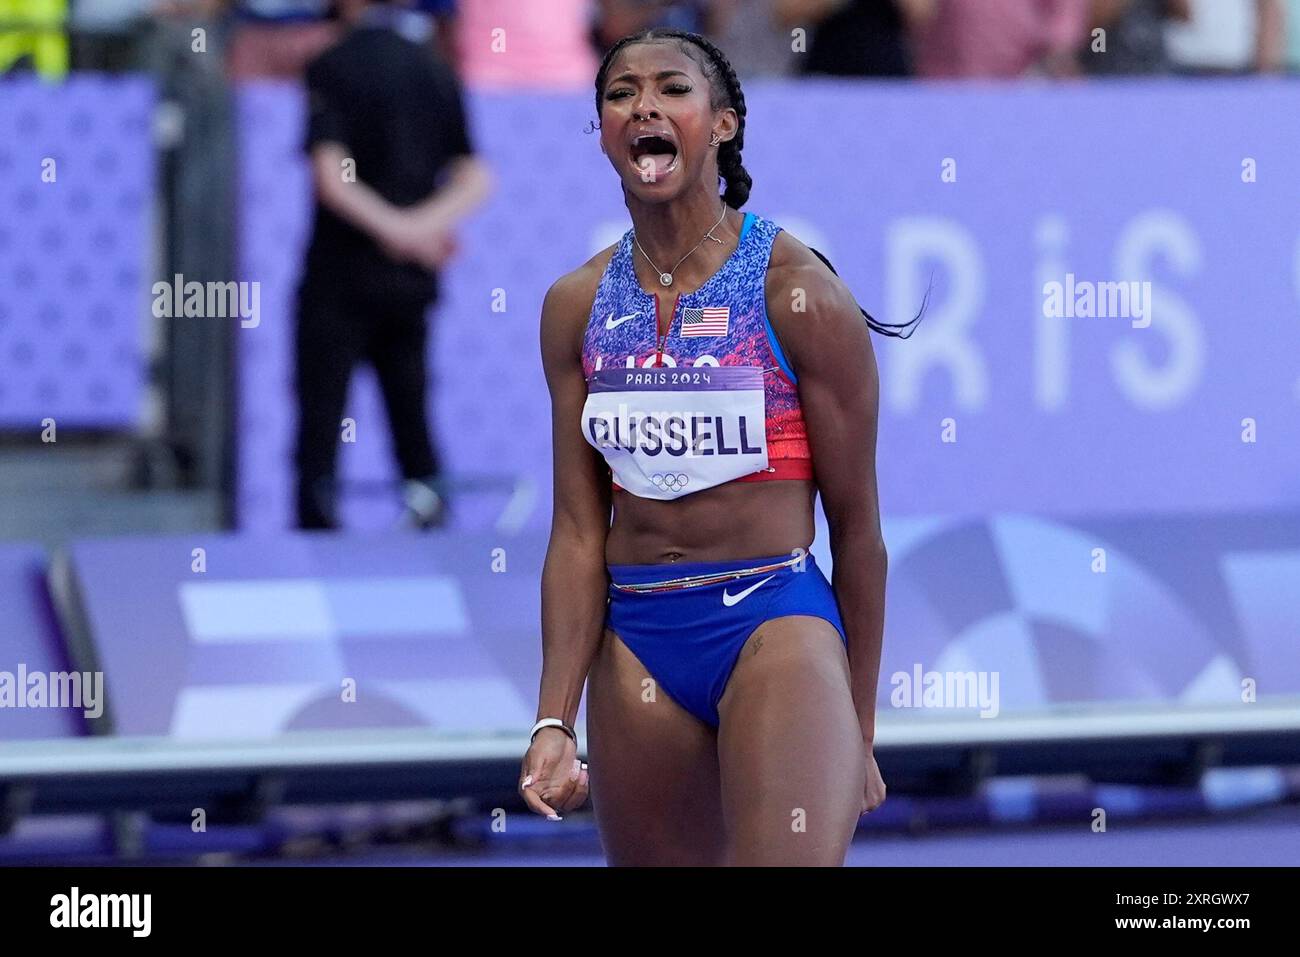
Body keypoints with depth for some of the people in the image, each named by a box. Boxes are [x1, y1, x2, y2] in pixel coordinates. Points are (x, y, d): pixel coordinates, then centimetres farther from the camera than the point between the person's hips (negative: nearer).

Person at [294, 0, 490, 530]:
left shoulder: (331, 68, -8)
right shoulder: (437, 72, 8)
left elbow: (330, 176, -19)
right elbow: (475, 178, 3)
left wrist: (393, 227, -14)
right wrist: (425, 222, -10)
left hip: (341, 276, -5)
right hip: (412, 284, 5)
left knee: (319, 432, -1)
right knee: (413, 426, 11)